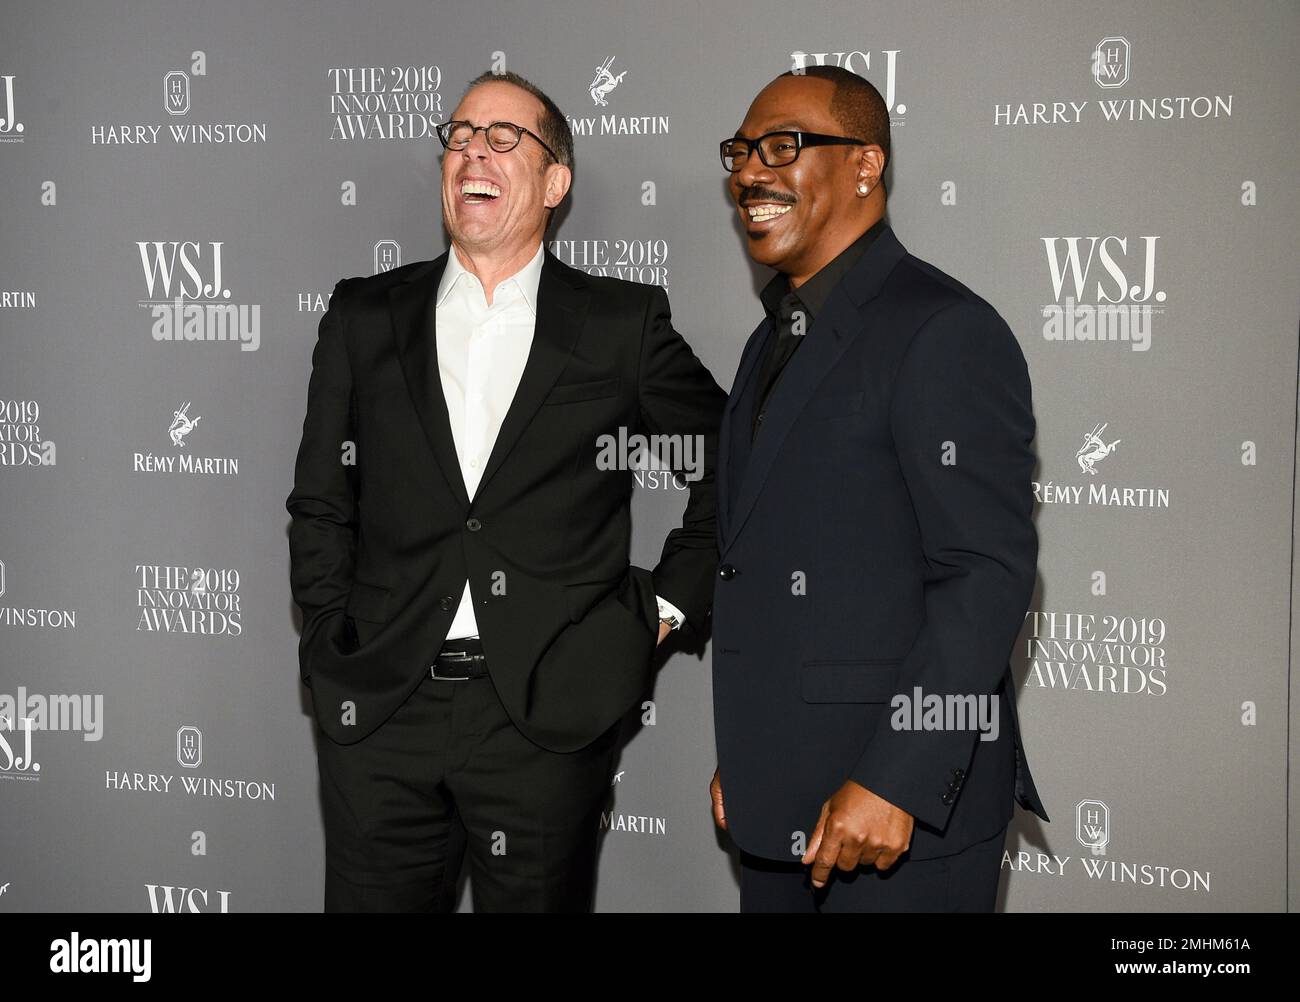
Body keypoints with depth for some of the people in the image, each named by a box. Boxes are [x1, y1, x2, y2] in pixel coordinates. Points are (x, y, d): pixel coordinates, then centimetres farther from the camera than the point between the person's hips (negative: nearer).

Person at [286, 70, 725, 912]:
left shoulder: (622, 325, 3)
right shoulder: (365, 318, 9)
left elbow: (734, 460, 11)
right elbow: (321, 504, 12)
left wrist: (669, 602, 6)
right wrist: (334, 646, 5)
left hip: (550, 717, -1)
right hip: (382, 711, 2)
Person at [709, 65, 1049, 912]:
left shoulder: (945, 332, -13)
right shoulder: (777, 340, 15)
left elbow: (990, 572, -19)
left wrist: (896, 781, -22)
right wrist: (741, 760, 15)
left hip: (906, 810, -8)